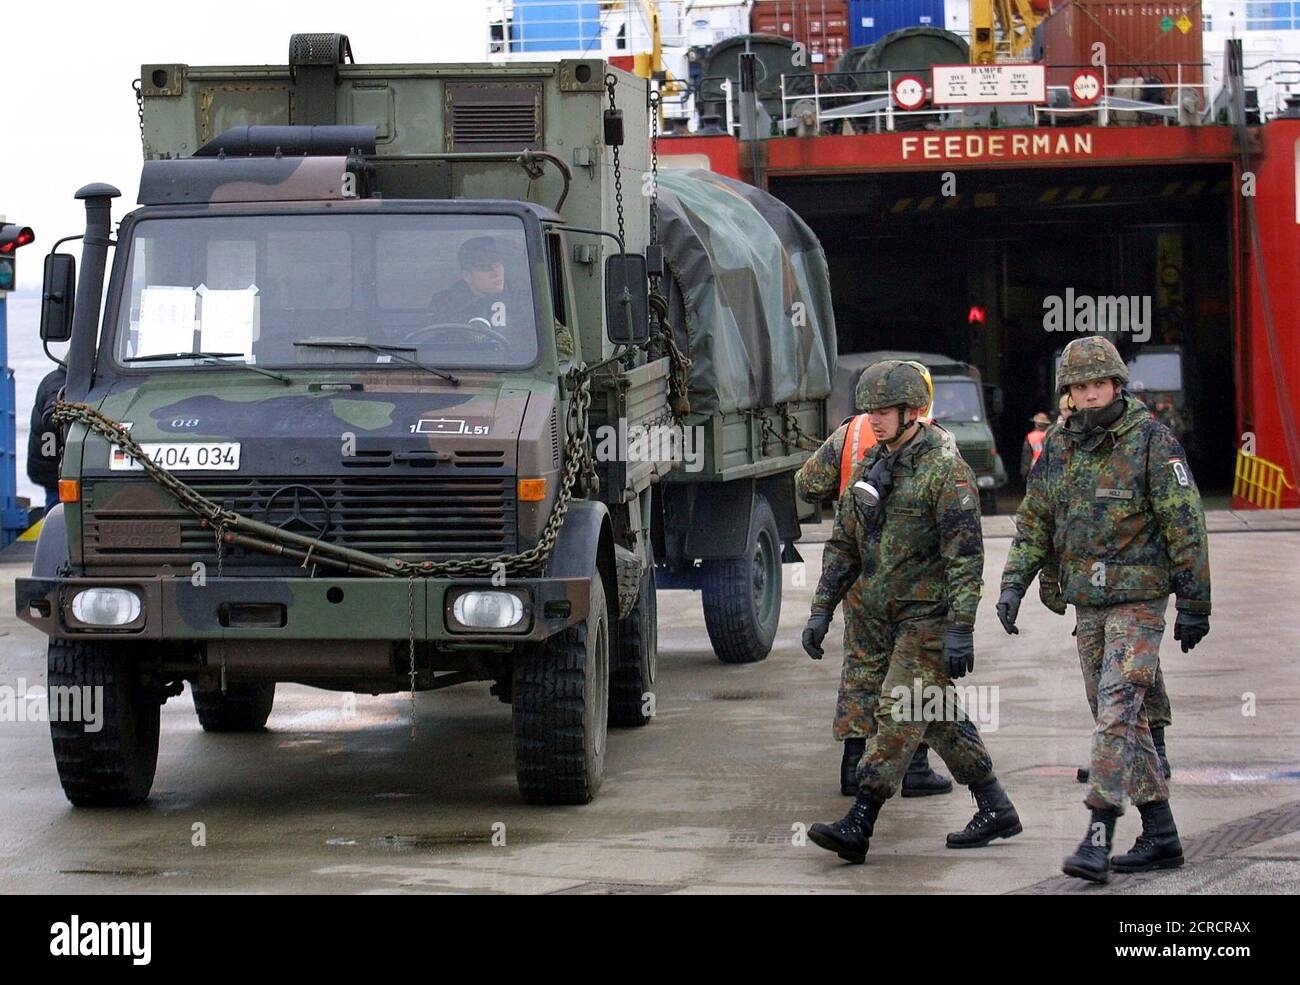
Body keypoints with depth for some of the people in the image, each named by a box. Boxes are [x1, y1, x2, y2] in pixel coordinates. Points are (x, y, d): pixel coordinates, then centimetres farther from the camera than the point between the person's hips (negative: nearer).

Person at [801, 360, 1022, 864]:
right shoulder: (870, 468, 11)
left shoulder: (945, 471, -14)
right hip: (891, 616, 9)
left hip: (931, 616, -9)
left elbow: (966, 554, -19)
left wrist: (960, 629, -24)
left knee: (898, 716, -12)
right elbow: (843, 546, 16)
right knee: (942, 719, 14)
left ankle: (858, 826, -16)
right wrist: (821, 610, 9)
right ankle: (997, 810, 23)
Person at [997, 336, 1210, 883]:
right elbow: (1033, 524, 14)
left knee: (1117, 712, -16)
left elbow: (1186, 525, -9)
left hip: (1139, 601, -7)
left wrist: (1194, 604, -10)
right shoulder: (1058, 448, 9)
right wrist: (1013, 585, 1)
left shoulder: (1151, 441, -9)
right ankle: (1160, 837, 18)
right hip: (1088, 605, 7)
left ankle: (1098, 838, -21)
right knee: (1122, 720, 10)